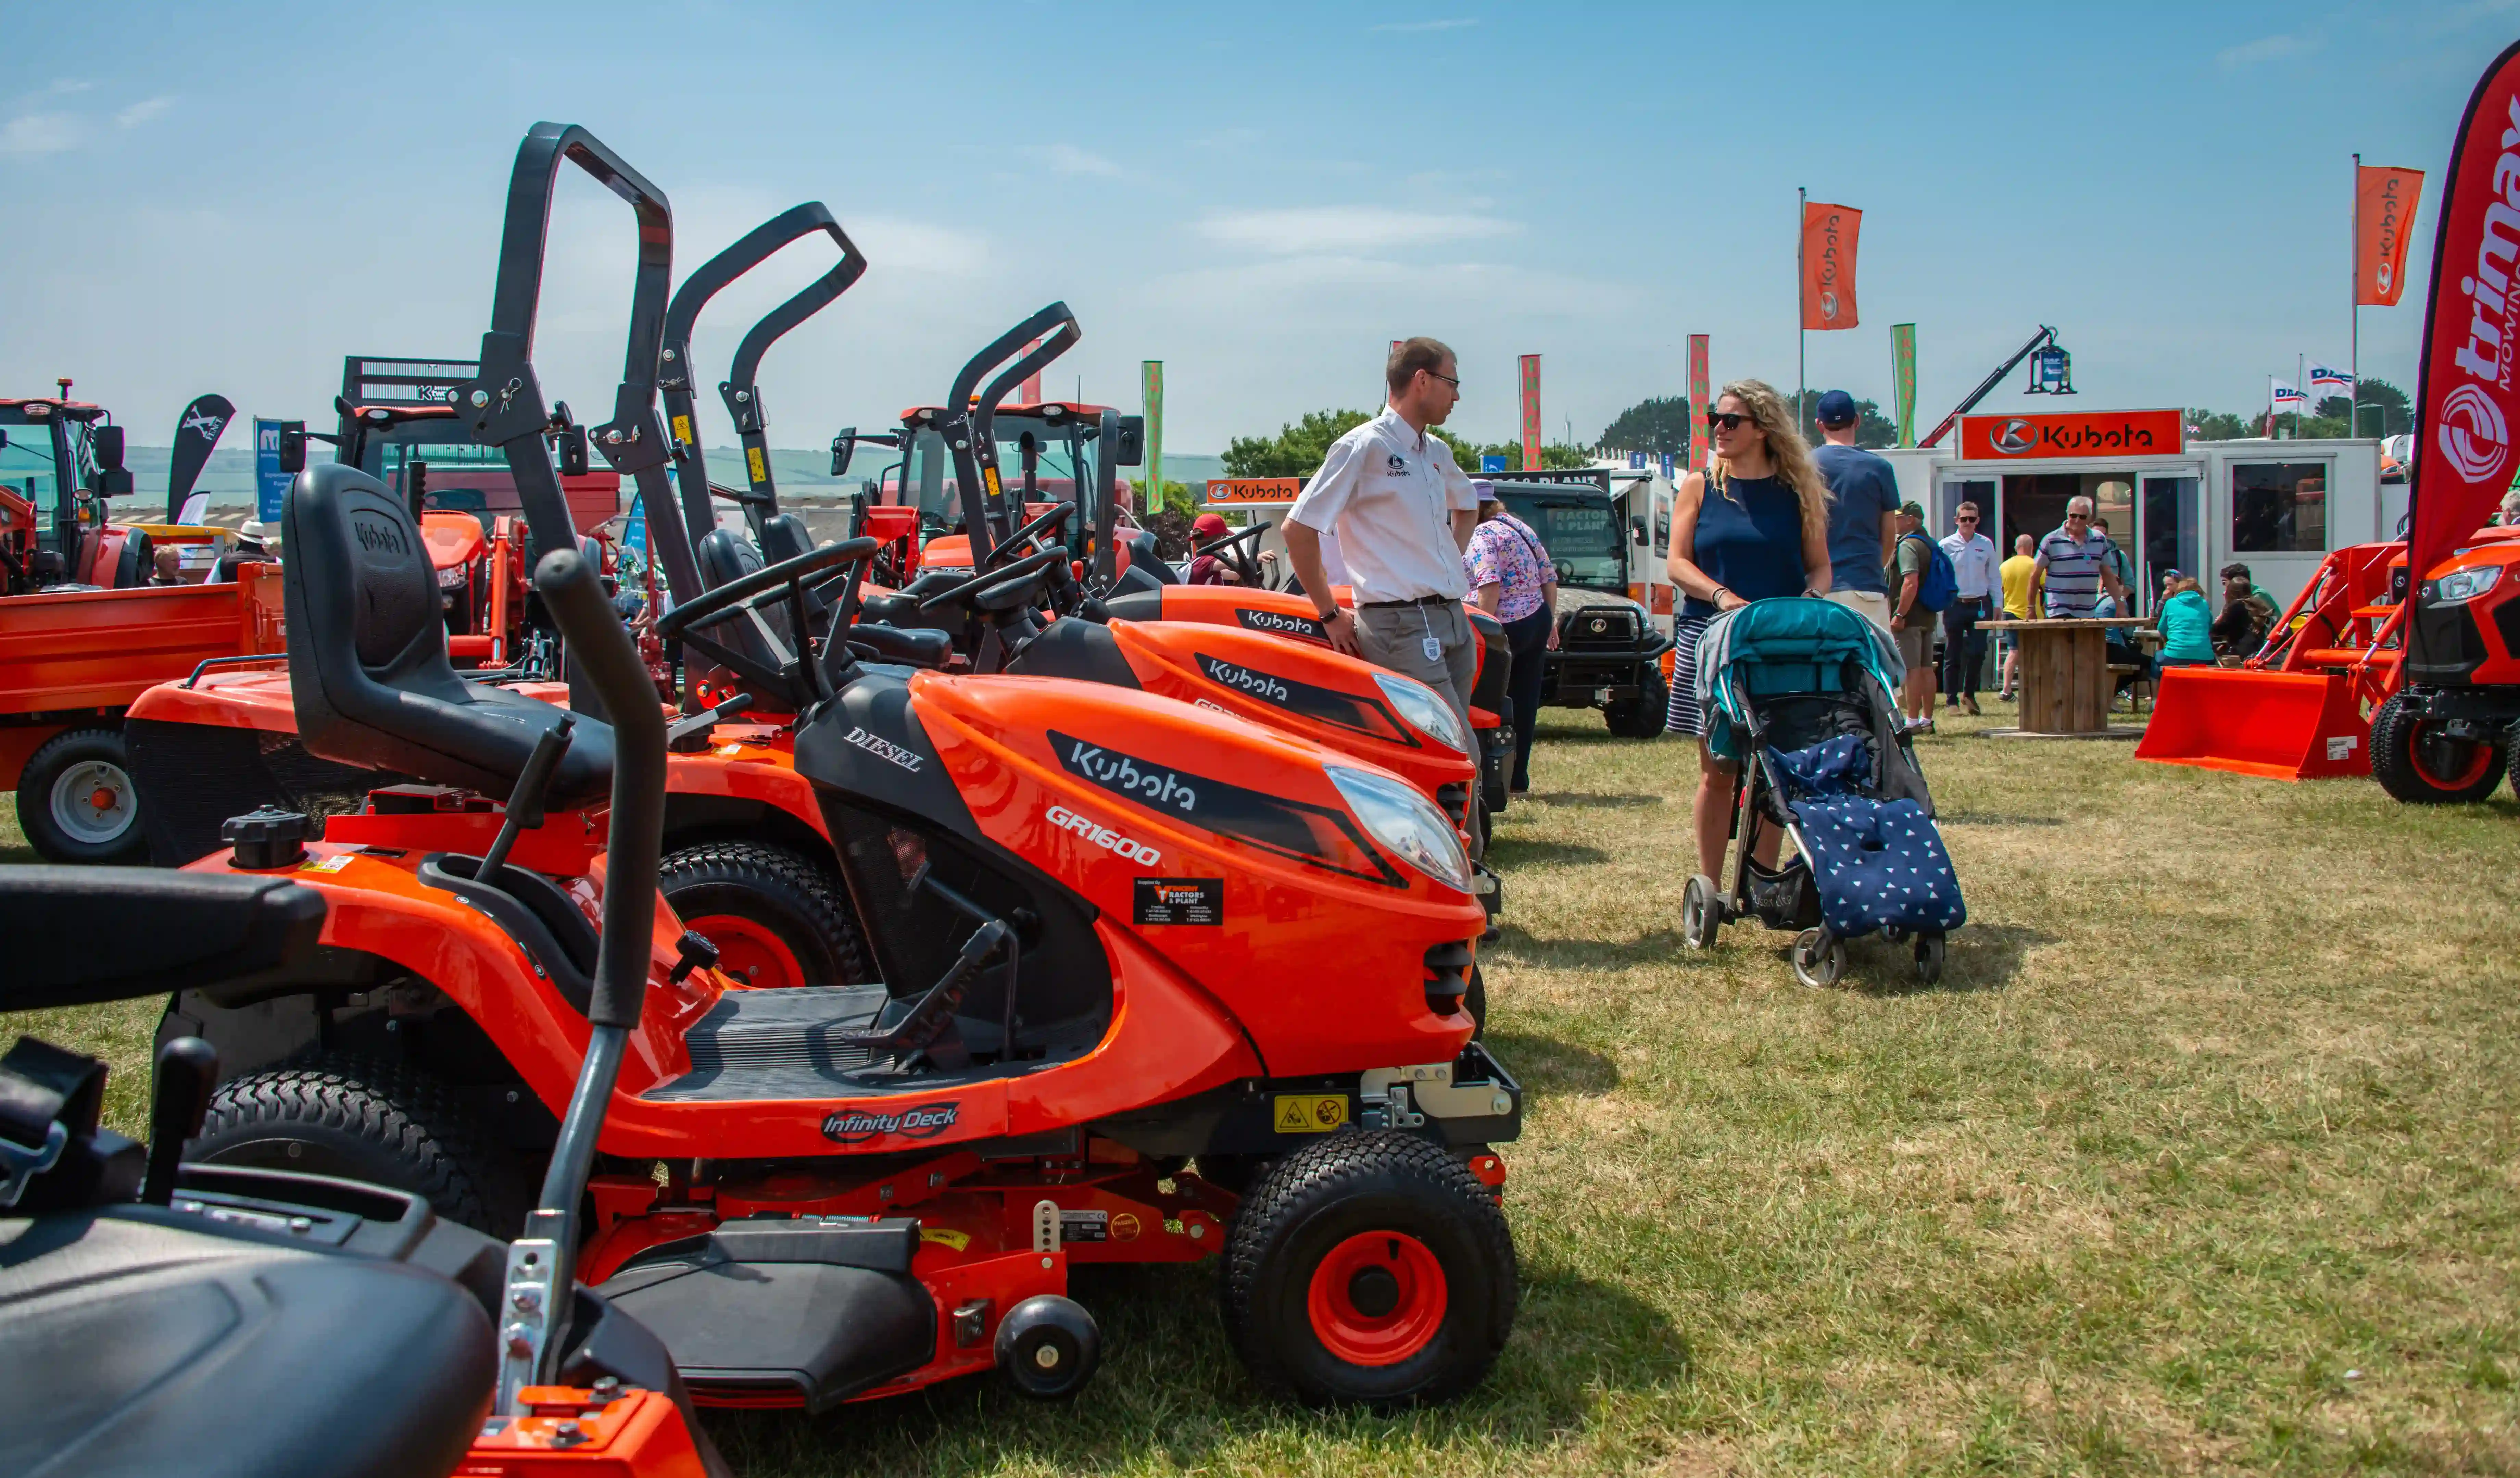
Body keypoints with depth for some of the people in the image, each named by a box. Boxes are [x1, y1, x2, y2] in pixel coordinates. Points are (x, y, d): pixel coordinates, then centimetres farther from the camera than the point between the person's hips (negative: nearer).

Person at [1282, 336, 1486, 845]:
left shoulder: (1437, 452, 16)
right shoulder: (1364, 447, -9)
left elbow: (1467, 507, 38)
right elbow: (1297, 528, -11)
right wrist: (1331, 615, -8)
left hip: (1454, 621, 8)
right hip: (1404, 627, -8)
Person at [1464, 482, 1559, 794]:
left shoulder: (1481, 536, -10)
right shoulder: (1521, 527, 16)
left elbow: (1490, 587, -23)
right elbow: (1549, 577, 16)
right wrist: (1551, 621, 20)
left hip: (1509, 626, -8)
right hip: (1538, 622, 8)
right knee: (1524, 705, 10)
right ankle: (1518, 779, 15)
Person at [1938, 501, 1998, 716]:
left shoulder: (1986, 545, 6)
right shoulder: (1946, 546, -1)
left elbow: (1994, 577, 11)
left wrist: (1997, 605, 7)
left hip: (1980, 605, 2)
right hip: (1955, 605, -2)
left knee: (1978, 653, -2)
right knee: (1953, 655, 4)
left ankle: (1969, 695, 17)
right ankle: (1952, 701, 11)